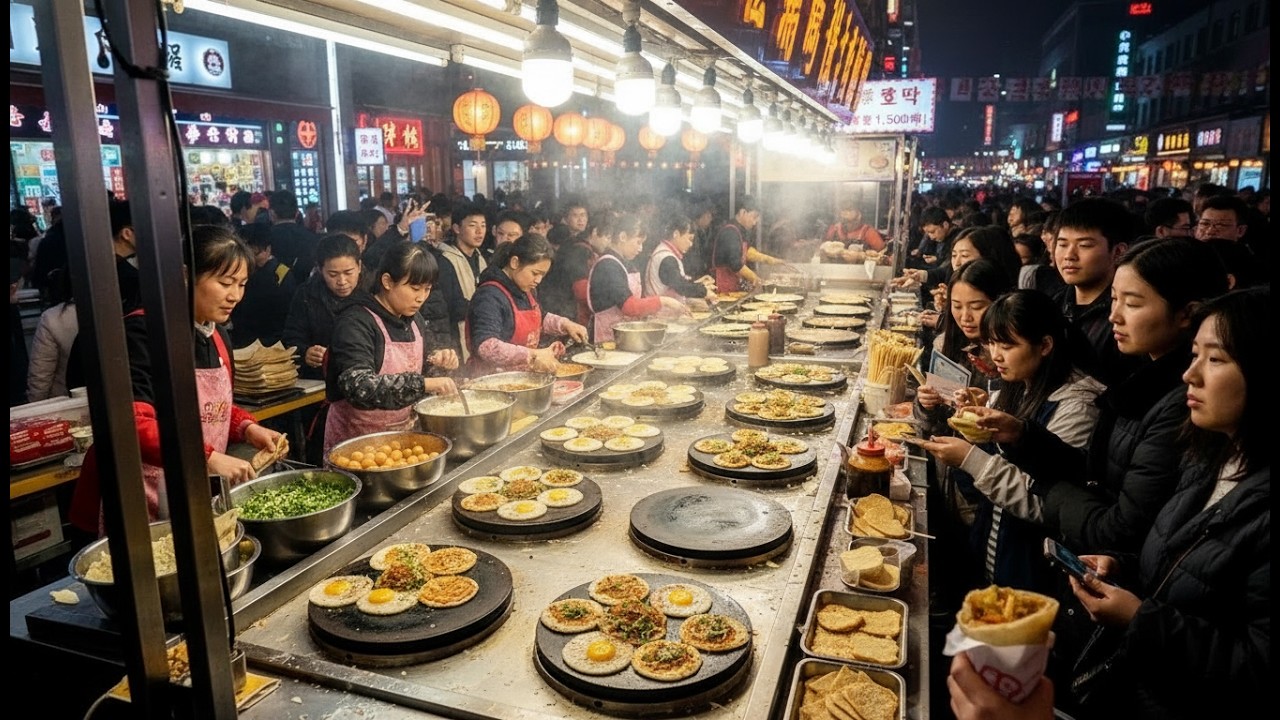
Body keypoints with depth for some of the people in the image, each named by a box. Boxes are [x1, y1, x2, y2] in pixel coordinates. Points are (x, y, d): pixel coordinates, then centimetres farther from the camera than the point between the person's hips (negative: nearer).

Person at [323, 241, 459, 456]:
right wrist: (423, 384, -35)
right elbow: (358, 386, -29)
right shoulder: (355, 323, -16)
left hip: (403, 433, 6)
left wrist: (436, 358, 1)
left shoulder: (413, 319, 5)